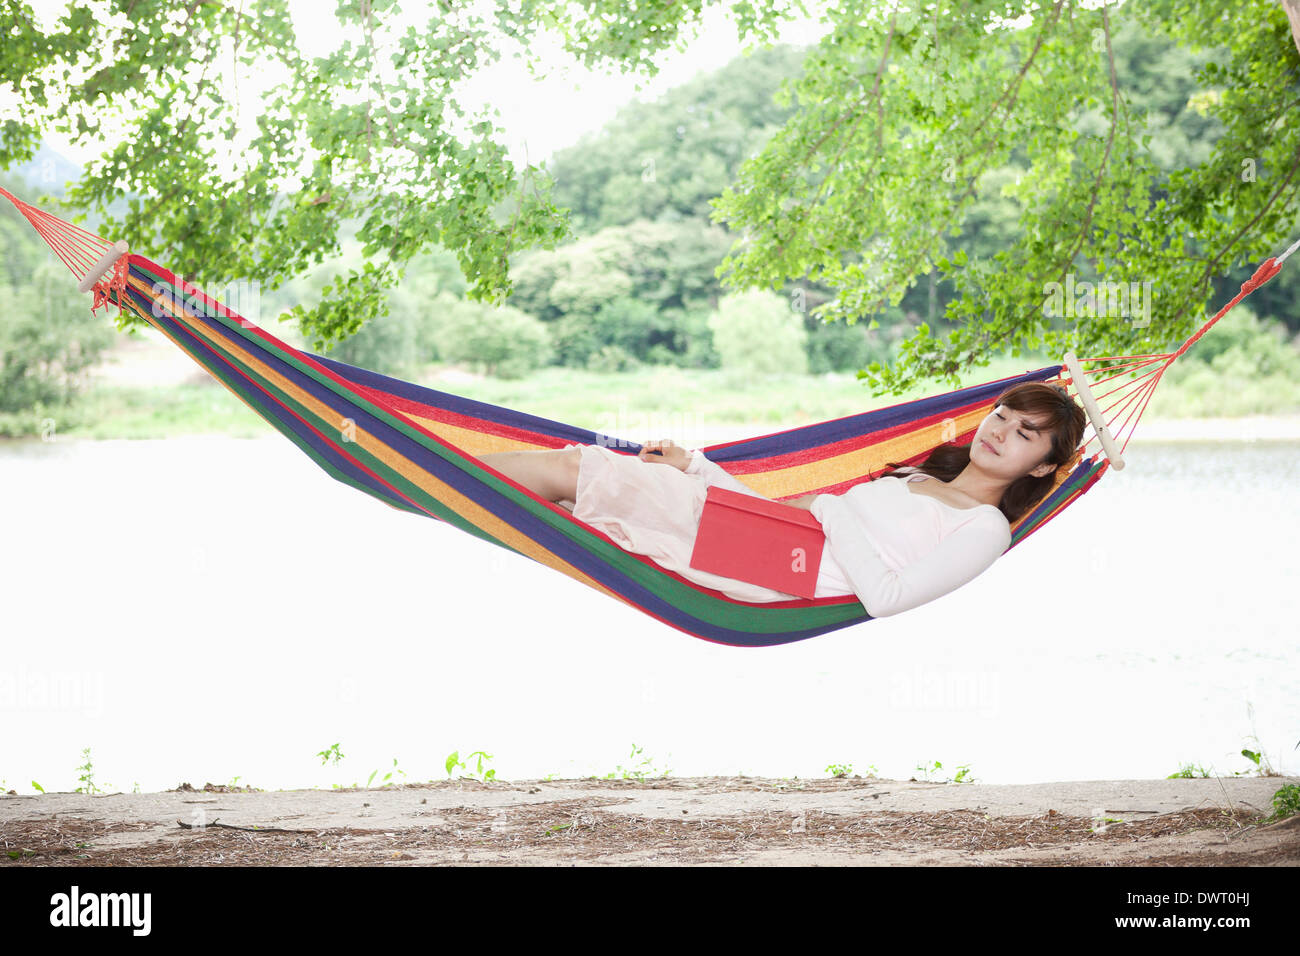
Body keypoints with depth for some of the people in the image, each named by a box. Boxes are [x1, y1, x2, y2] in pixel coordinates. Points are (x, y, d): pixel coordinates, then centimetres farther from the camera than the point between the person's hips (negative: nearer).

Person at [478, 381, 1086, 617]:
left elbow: (885, 596, -15)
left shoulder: (985, 527, -1)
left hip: (765, 576, -7)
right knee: (572, 465, -5)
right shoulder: (913, 477, 25)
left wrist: (827, 508, -8)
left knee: (567, 470, -12)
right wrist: (696, 466, 20)